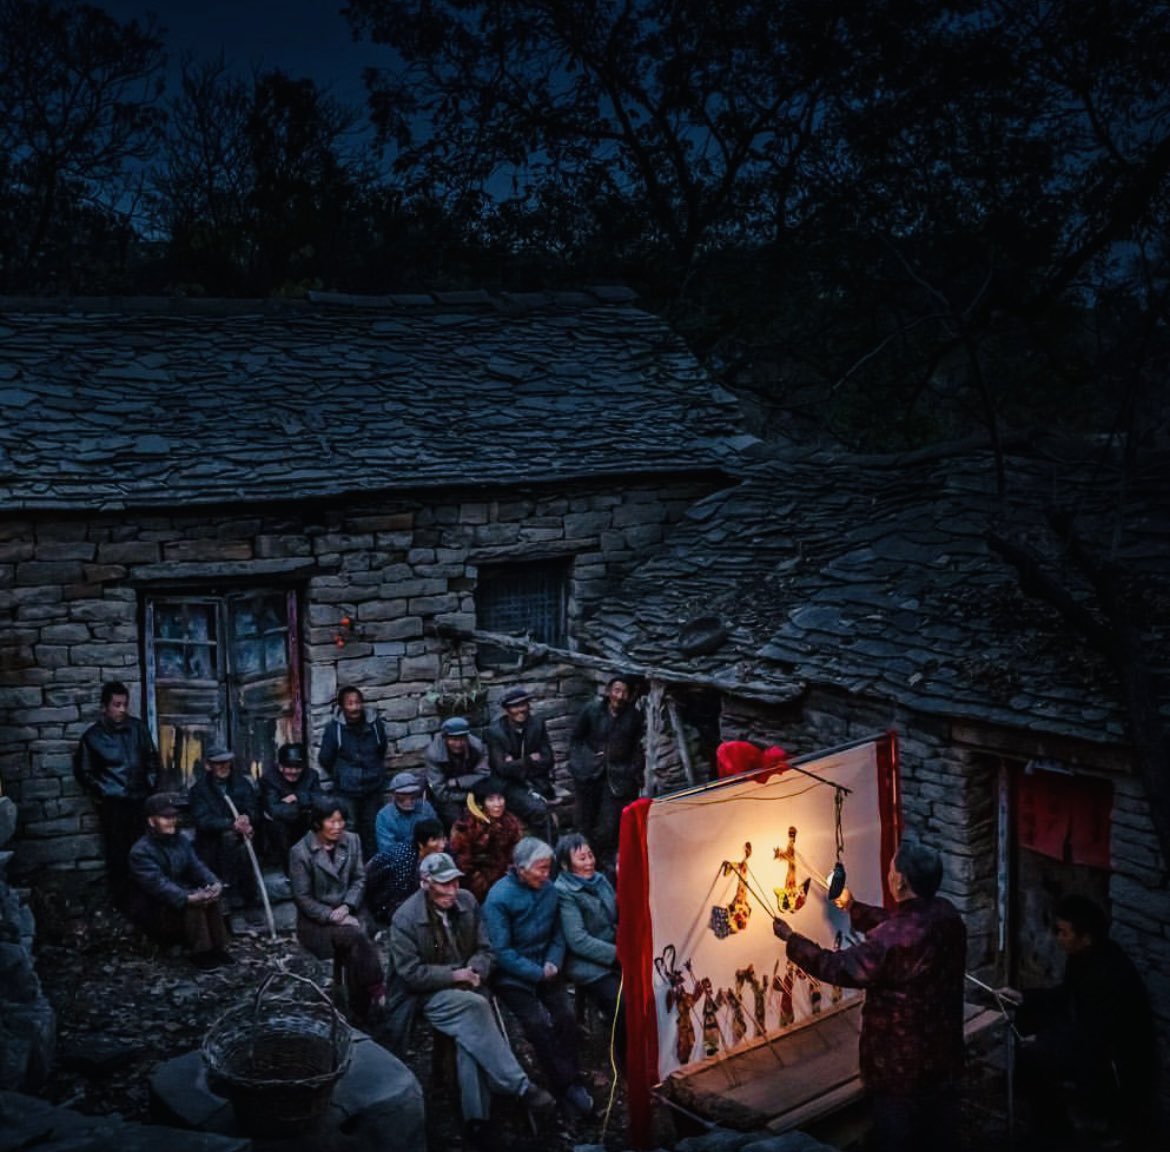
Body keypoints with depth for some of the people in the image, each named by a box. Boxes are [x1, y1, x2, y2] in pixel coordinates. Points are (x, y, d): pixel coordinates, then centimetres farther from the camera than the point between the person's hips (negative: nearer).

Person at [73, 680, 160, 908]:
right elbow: (83, 772, 7)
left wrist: (151, 785, 8)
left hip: (140, 800, 3)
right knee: (117, 854, -1)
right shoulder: (92, 736, -1)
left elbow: (152, 759, 14)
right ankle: (121, 901, 9)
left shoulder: (137, 727, 4)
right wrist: (100, 793, 0)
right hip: (112, 803, -2)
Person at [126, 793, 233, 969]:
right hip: (151, 913, -7)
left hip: (177, 902, 7)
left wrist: (214, 883, -25)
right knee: (193, 903, -30)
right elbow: (158, 884, -29)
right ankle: (201, 953, -26)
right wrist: (188, 899, -42)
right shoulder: (141, 851, -17)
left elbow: (197, 867, -3)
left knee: (210, 896, -19)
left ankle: (218, 948, -16)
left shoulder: (181, 842, 8)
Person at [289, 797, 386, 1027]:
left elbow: (359, 879, 5)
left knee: (355, 950, -27)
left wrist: (346, 907, -12)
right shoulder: (300, 852, -12)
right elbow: (302, 898, -10)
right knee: (357, 936, -29)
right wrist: (332, 916, -19)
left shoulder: (352, 840, 2)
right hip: (316, 921, -4)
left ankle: (361, 1014, -19)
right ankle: (377, 989, -18)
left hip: (346, 913, 4)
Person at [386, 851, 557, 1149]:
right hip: (429, 994, -4)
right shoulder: (405, 918, -13)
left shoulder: (467, 901, 1)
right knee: (475, 1006, -33)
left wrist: (474, 972, -14)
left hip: (465, 987, 4)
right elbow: (410, 973, -13)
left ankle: (476, 1118, -27)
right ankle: (521, 1087, -33)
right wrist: (453, 975, -19)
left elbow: (484, 949, 8)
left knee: (470, 1033, -29)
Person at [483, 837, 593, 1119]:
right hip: (512, 976, -5)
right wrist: (538, 973, -16)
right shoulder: (499, 897, -17)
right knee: (539, 1024, -20)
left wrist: (553, 964, -7)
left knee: (566, 1016, -14)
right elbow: (501, 951, -16)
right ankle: (567, 1087, -7)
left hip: (544, 970, 5)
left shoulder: (549, 890, 0)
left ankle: (570, 1082, 1)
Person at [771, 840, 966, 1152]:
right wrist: (853, 908, 24)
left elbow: (838, 968, -21)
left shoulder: (894, 939, -32)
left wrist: (791, 939, -9)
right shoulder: (946, 913, -6)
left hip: (903, 1061, -8)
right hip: (943, 1049, 8)